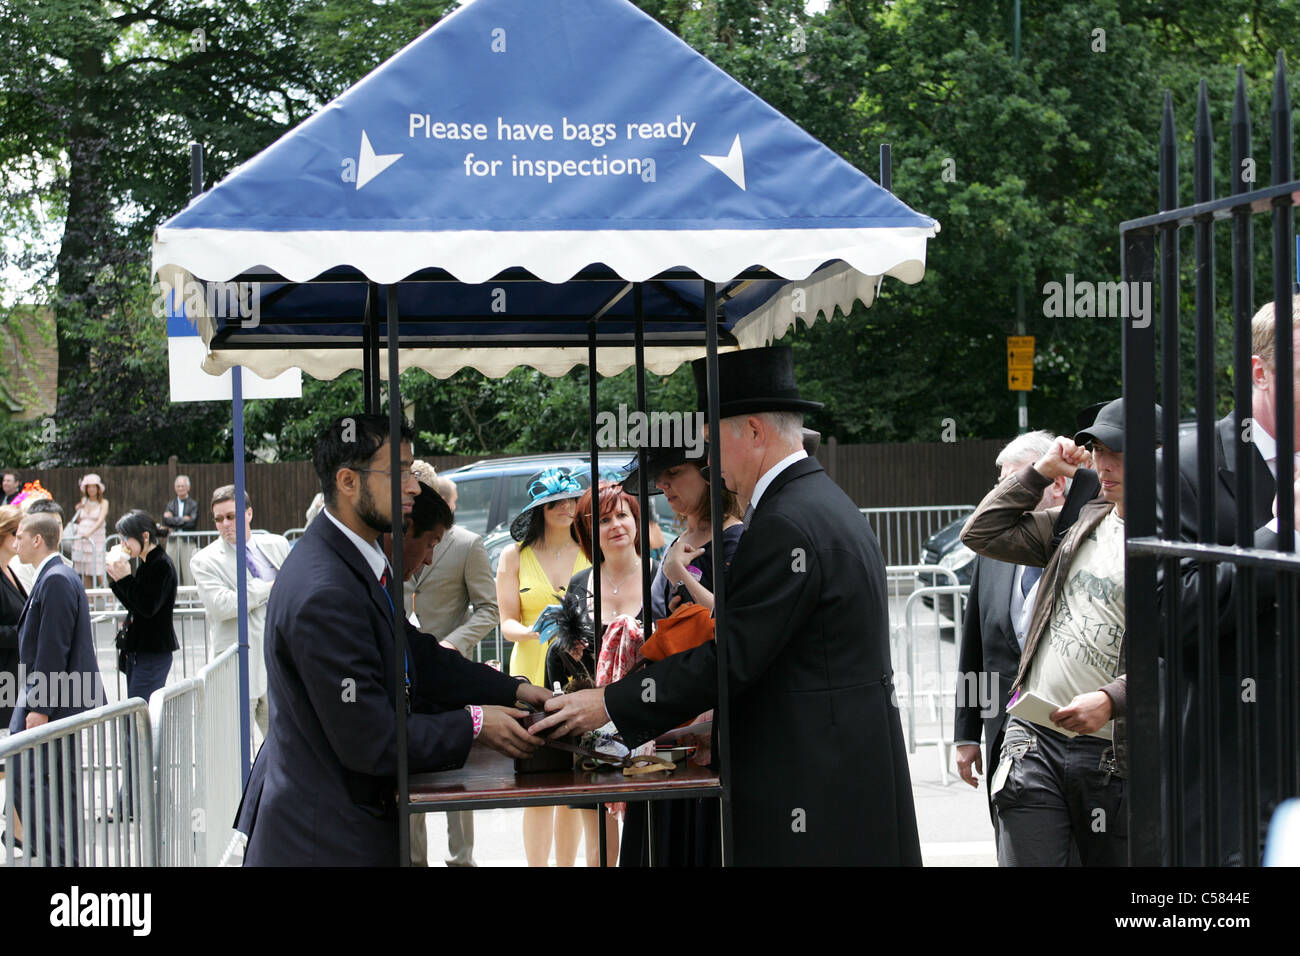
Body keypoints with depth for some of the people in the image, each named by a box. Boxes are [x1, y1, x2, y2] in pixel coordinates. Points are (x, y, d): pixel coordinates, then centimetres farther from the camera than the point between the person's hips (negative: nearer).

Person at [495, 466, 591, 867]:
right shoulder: (515, 556, 5)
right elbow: (508, 623, 2)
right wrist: (533, 631, -20)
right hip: (534, 679, -1)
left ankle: (566, 865, 12)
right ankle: (537, 866, 1)